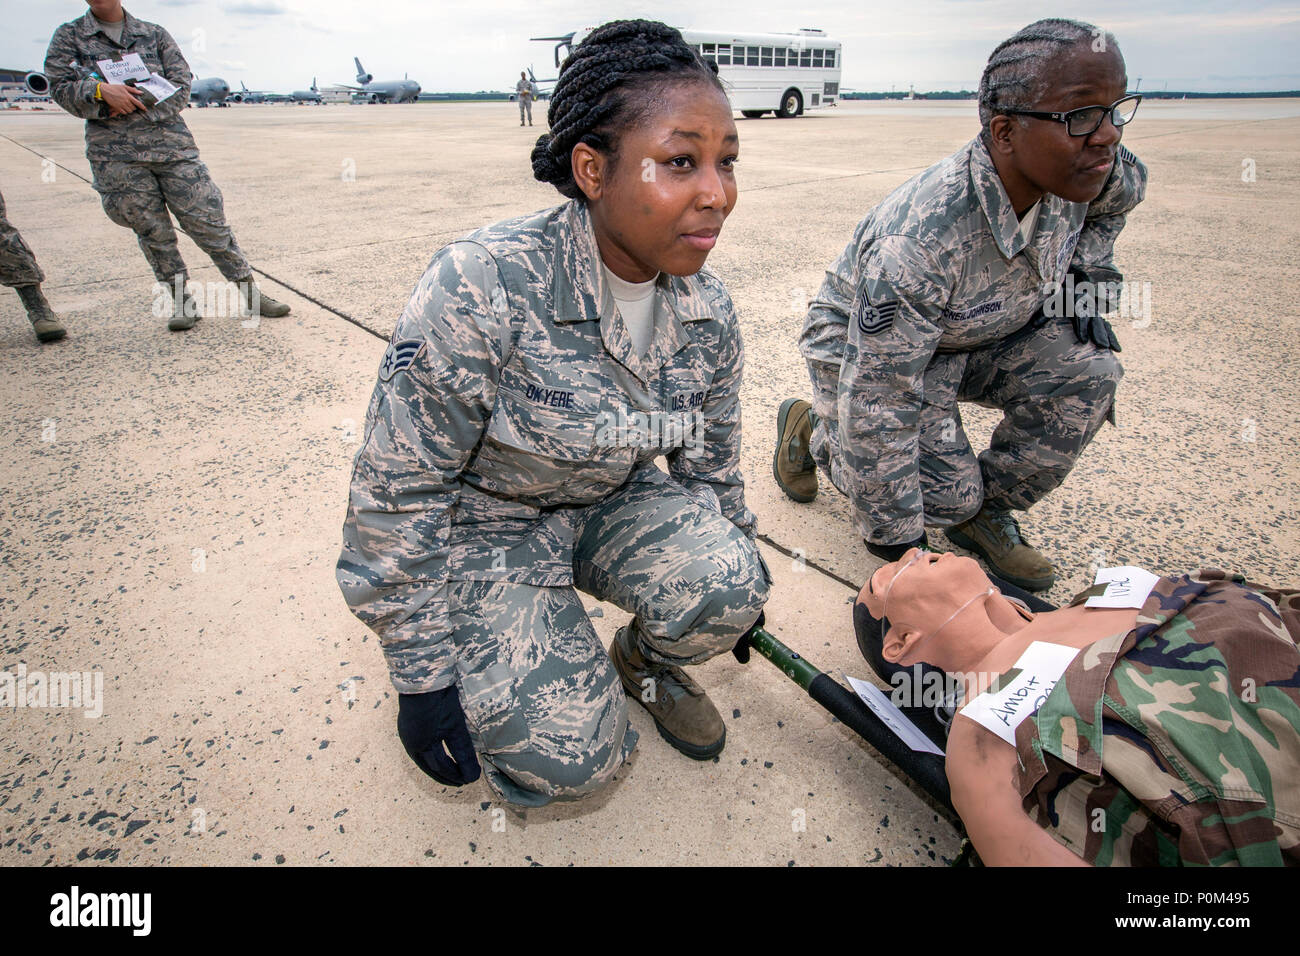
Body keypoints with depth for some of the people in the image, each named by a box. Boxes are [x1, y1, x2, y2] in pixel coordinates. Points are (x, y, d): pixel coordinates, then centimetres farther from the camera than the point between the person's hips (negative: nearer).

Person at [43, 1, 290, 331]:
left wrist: (137, 101, -10)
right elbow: (60, 87, 3)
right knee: (152, 231, 2)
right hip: (115, 152, 1)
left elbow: (180, 87, 2)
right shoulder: (69, 37, 12)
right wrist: (101, 90, -16)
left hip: (171, 142, 0)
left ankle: (249, 293, 2)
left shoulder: (155, 35, 12)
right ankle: (182, 301, 12)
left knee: (208, 222, -5)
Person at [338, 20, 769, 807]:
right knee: (571, 757, -15)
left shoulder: (708, 311, -10)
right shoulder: (482, 287, -28)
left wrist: (737, 590, 16)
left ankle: (647, 662, 11)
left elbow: (712, 463, 6)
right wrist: (423, 678, -16)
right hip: (484, 522, -4)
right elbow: (397, 494, -22)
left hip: (614, 504, 5)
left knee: (726, 585, -24)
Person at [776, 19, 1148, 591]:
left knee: (1090, 371, -16)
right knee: (947, 494, -16)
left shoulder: (1077, 174, -18)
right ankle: (812, 427, 10)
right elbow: (878, 407, -35)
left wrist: (1084, 279, -1)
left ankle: (987, 511, 3)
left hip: (978, 335, 6)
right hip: (860, 346, -6)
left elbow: (1123, 189, 13)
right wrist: (896, 546, -28)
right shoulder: (917, 242, -40)